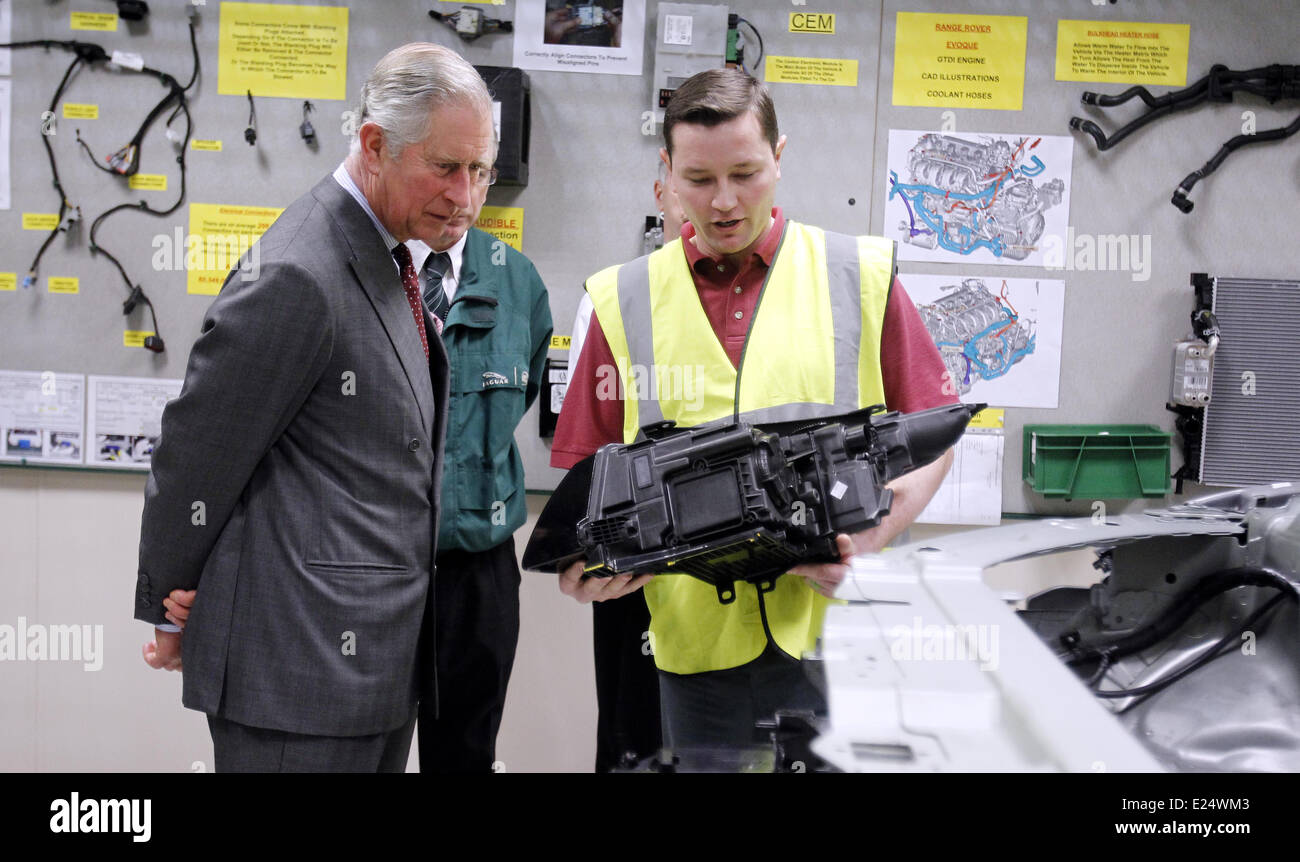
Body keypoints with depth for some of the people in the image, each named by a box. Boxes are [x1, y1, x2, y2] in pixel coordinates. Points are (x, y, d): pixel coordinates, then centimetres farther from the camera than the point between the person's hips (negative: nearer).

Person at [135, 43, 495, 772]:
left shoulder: (390, 261, 11)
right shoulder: (297, 279, -19)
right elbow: (195, 454, -13)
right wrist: (173, 611, -1)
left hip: (379, 658, 9)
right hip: (299, 663, -9)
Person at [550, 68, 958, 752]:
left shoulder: (860, 276, 4)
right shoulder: (627, 299, 7)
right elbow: (588, 466, 9)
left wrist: (872, 540, -13)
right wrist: (580, 564, -10)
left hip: (834, 622, -1)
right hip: (695, 636, 1)